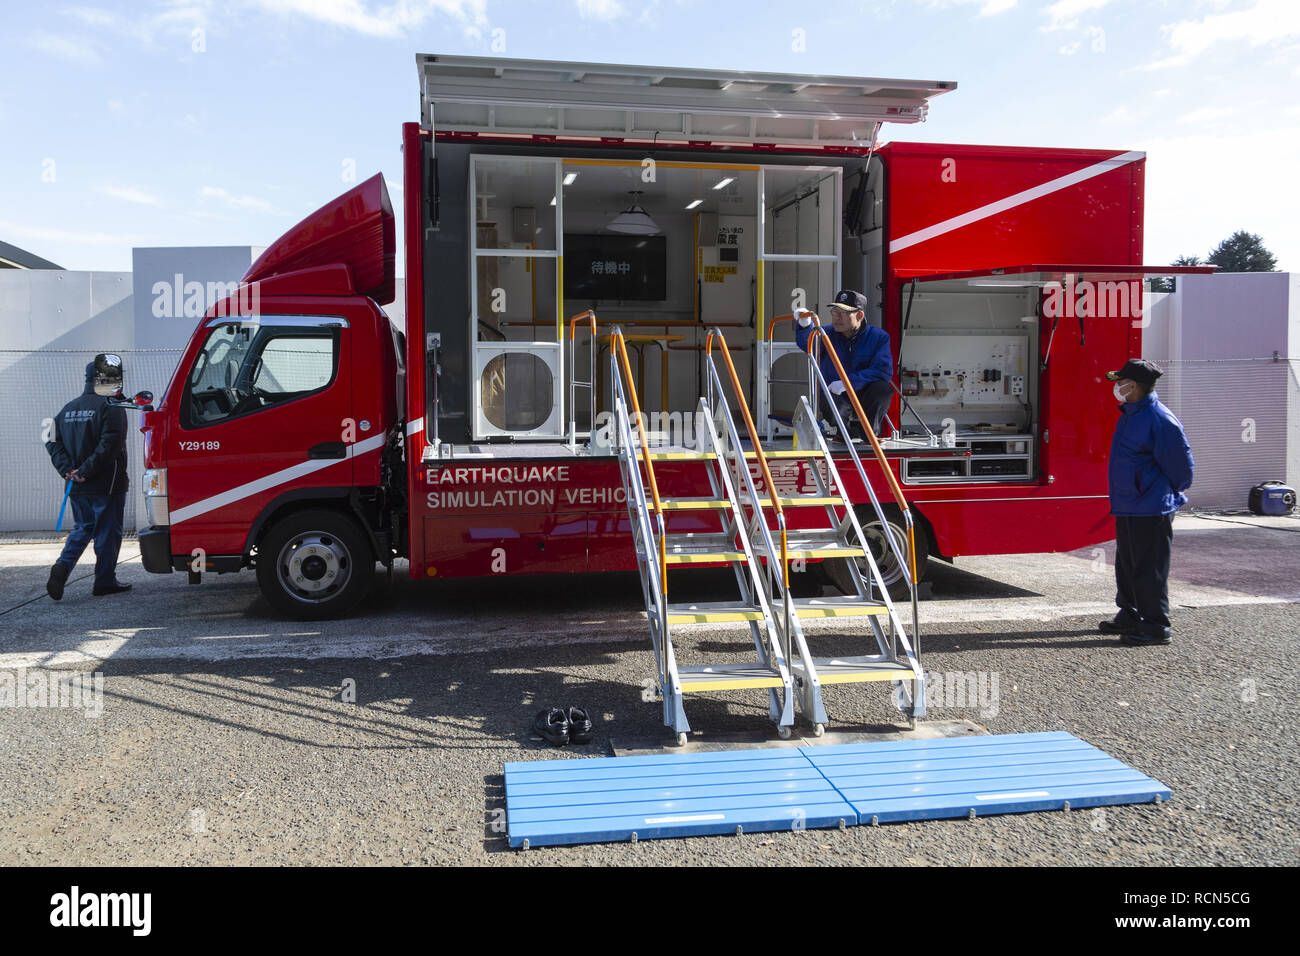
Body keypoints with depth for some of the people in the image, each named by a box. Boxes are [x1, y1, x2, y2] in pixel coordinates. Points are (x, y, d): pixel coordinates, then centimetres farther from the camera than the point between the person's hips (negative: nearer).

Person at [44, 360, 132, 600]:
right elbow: (110, 444, -22)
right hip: (107, 485, -6)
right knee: (108, 531, 5)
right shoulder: (111, 407, -11)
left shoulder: (69, 408, 13)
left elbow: (52, 441, 8)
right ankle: (105, 582, 11)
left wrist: (67, 469, 0)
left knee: (83, 528, 19)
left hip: (78, 488, 6)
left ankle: (62, 567, -3)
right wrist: (87, 470, -17)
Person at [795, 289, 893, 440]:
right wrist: (805, 325, -44)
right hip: (835, 396, 0)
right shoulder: (827, 334, 3)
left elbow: (884, 371, -16)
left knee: (883, 388, -31)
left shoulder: (878, 336, -2)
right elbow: (807, 343, -21)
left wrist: (848, 383, -25)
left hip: (864, 399, 0)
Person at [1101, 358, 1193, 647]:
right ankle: (1130, 616, 31)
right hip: (1127, 506, 10)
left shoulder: (1160, 419, -18)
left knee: (1149, 569, -4)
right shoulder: (1129, 415, 12)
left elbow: (1180, 463, -14)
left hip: (1151, 510, -10)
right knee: (1126, 565, 18)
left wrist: (1169, 494, -1)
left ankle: (1155, 627, 5)